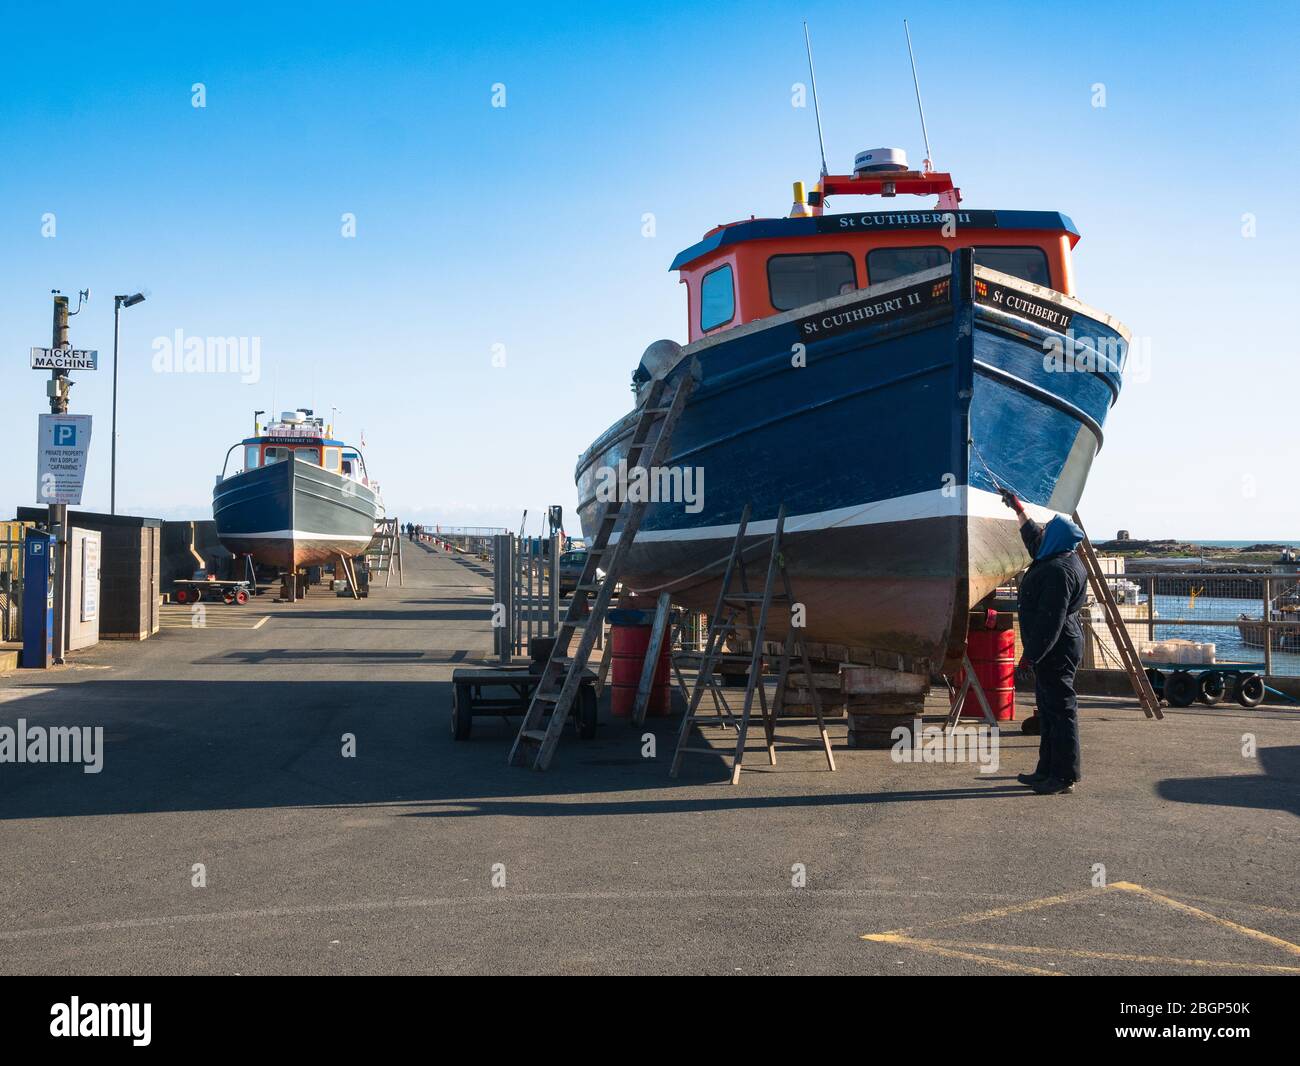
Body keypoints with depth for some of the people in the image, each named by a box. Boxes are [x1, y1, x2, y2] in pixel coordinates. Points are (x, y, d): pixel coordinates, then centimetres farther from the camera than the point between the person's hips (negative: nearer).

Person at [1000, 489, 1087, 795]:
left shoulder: (1059, 571, -20)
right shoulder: (1056, 560, 12)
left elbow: (1050, 619, -24)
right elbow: (1033, 538, 34)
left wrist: (1032, 654, -22)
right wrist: (1018, 509, 39)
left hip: (1056, 651, -11)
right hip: (1054, 649, 11)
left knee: (1060, 708, -7)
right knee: (1048, 709, 15)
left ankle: (1065, 776, -3)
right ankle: (1048, 770, 22)